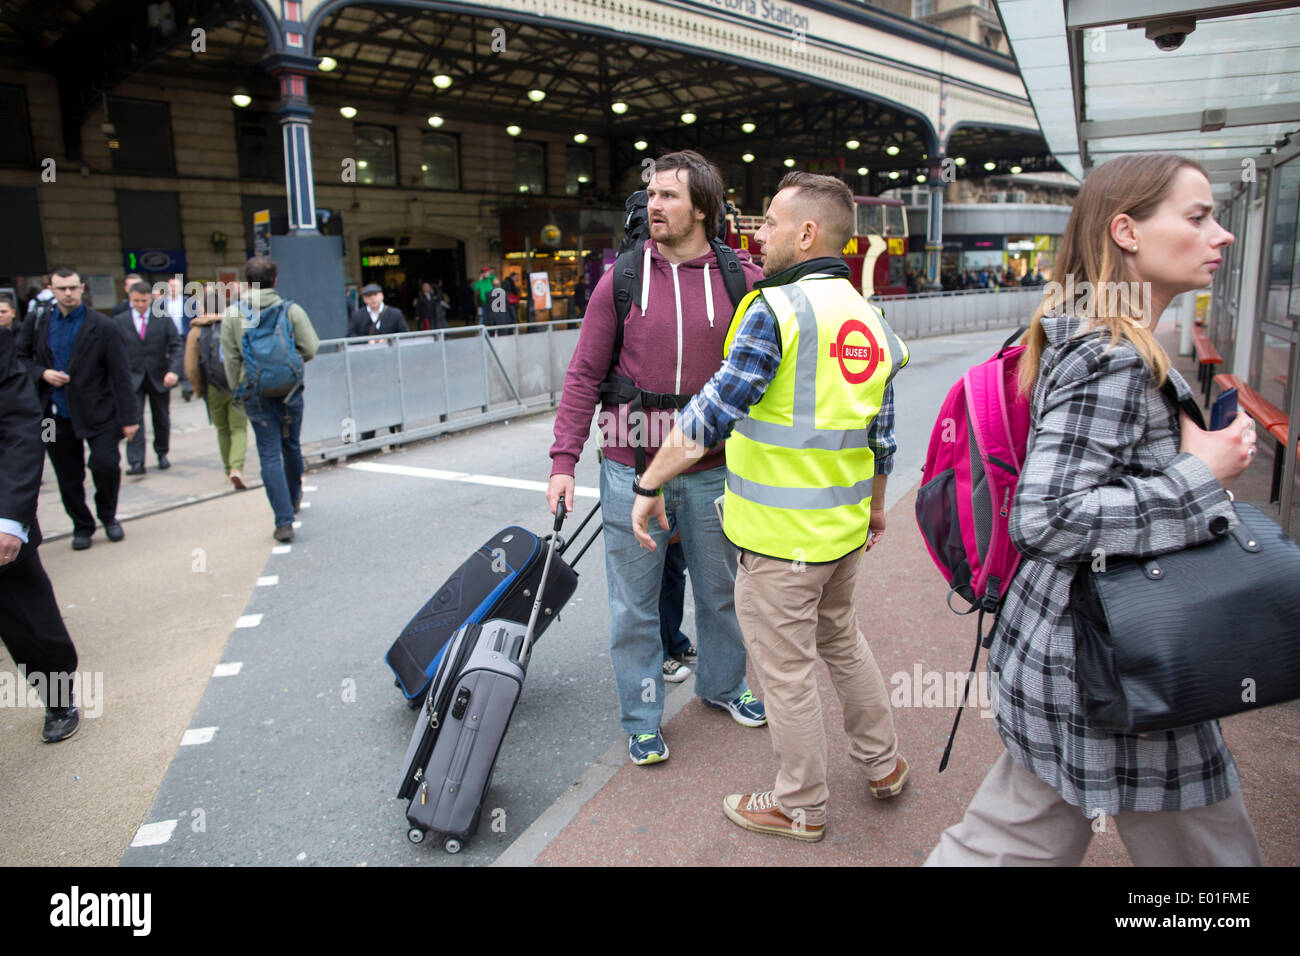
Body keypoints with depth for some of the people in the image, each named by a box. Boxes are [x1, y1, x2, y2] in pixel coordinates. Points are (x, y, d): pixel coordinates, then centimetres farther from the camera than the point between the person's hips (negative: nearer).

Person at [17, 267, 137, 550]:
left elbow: (121, 375, -7)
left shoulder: (104, 327, -5)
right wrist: (42, 373, -8)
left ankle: (108, 516, 14)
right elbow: (21, 358, 14)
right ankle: (82, 526, 28)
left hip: (97, 412, -3)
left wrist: (128, 417, -10)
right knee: (68, 476, 10)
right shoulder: (36, 323, 5)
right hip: (55, 414, 3)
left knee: (106, 464, -13)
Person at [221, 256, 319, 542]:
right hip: (289, 390, 0)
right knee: (291, 446, 21)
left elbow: (231, 359, -1)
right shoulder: (291, 310, -7)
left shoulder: (232, 314, -4)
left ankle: (284, 521, -4)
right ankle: (294, 497, 42)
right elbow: (310, 349, -9)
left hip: (255, 394, 0)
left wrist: (237, 390, 10)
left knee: (269, 455, 1)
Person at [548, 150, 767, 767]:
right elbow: (585, 375, -2)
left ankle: (722, 684, 43)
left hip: (711, 472, 1)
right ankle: (642, 719, 27)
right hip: (631, 470, 0)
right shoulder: (621, 279, -2)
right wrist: (564, 460, -8)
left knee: (719, 590, 18)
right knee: (634, 604, 9)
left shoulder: (742, 280, -2)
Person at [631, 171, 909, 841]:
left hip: (779, 535, -8)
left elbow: (713, 413, -22)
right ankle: (882, 765, 43)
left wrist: (649, 484, -12)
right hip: (842, 527, 8)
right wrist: (875, 505, 27)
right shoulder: (868, 318, 7)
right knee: (841, 641, 27)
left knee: (786, 672, 8)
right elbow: (882, 433, 14)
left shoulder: (776, 308, -18)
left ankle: (800, 807, 27)